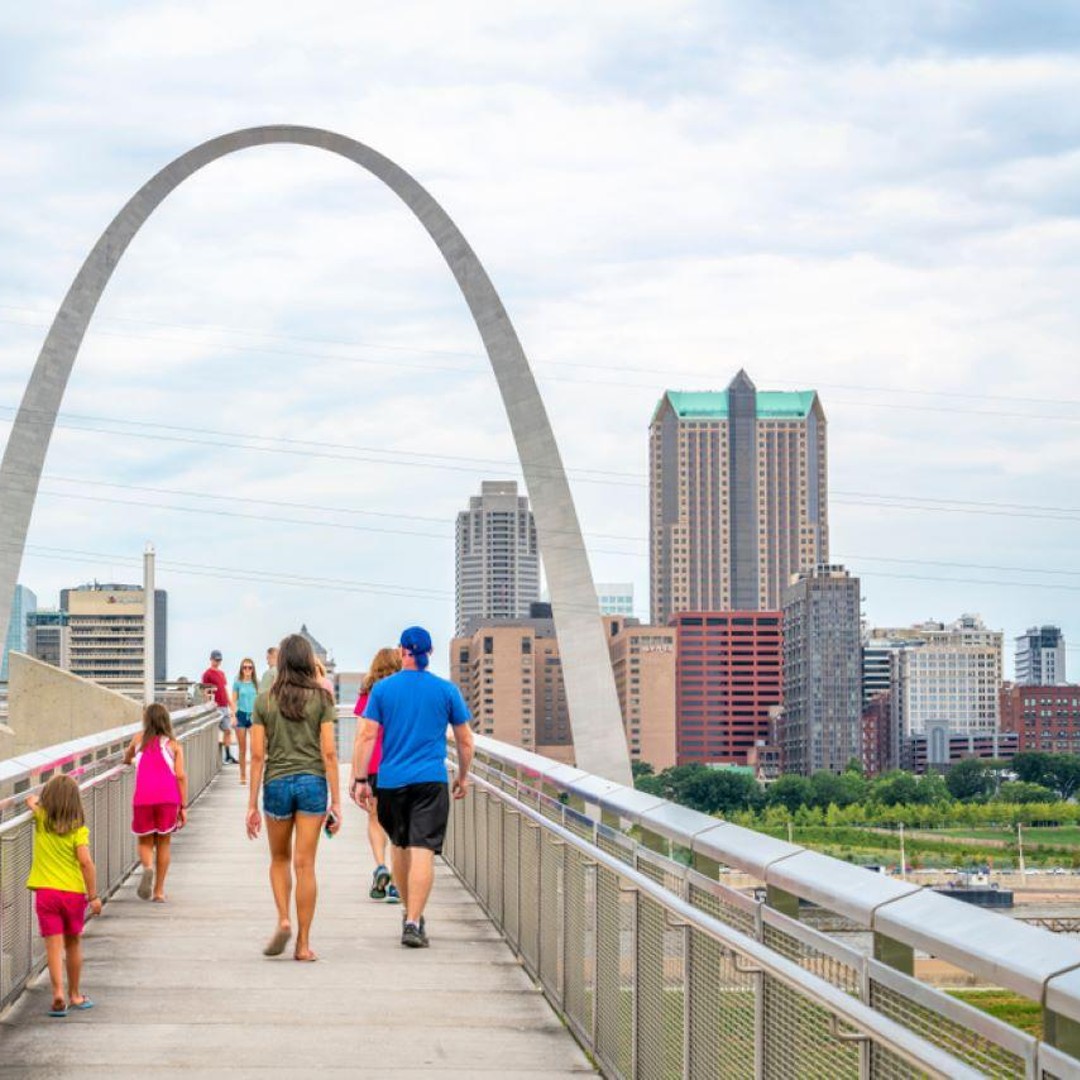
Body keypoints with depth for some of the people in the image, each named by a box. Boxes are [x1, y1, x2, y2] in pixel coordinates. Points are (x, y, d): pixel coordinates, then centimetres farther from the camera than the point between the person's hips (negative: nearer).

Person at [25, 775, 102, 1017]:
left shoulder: (42, 820, -1)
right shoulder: (78, 829, -7)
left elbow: (31, 800, 20)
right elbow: (86, 862, -14)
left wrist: (36, 801, 42)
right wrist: (94, 896, -9)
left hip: (46, 892, 0)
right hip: (74, 892, 0)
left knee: (53, 945, -3)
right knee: (73, 944, 15)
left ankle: (58, 993, -18)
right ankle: (75, 995, 26)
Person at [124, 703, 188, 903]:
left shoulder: (139, 740, 16)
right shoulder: (173, 744, 11)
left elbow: (127, 757, 37)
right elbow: (181, 776, 2)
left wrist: (128, 760, 61)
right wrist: (183, 807, 4)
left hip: (142, 798, 0)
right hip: (168, 798, 0)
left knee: (145, 841, 14)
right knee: (164, 842, 13)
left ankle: (147, 867, -20)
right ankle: (159, 891, 12)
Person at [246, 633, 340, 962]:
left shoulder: (264, 701, 1)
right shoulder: (321, 698, -1)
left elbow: (258, 755, 0)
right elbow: (329, 753, -5)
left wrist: (252, 805, 3)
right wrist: (336, 802, -2)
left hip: (277, 783, 1)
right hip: (312, 782, -1)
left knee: (279, 859, 20)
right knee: (305, 864, 0)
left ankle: (283, 920, 0)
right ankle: (303, 943, 1)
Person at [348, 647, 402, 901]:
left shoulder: (368, 694, 0)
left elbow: (361, 737, -2)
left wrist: (355, 773, 2)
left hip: (374, 765, 0)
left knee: (374, 819, 14)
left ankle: (381, 867, -8)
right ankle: (396, 883, 2)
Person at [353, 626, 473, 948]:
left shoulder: (382, 689, 2)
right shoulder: (447, 690, 2)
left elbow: (367, 736, -3)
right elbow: (465, 740, 7)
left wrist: (360, 780, 1)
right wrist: (463, 776, 21)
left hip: (391, 781, 2)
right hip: (431, 781, -2)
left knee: (400, 847, 20)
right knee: (423, 851, -7)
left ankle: (410, 911, 33)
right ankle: (413, 922, -17)